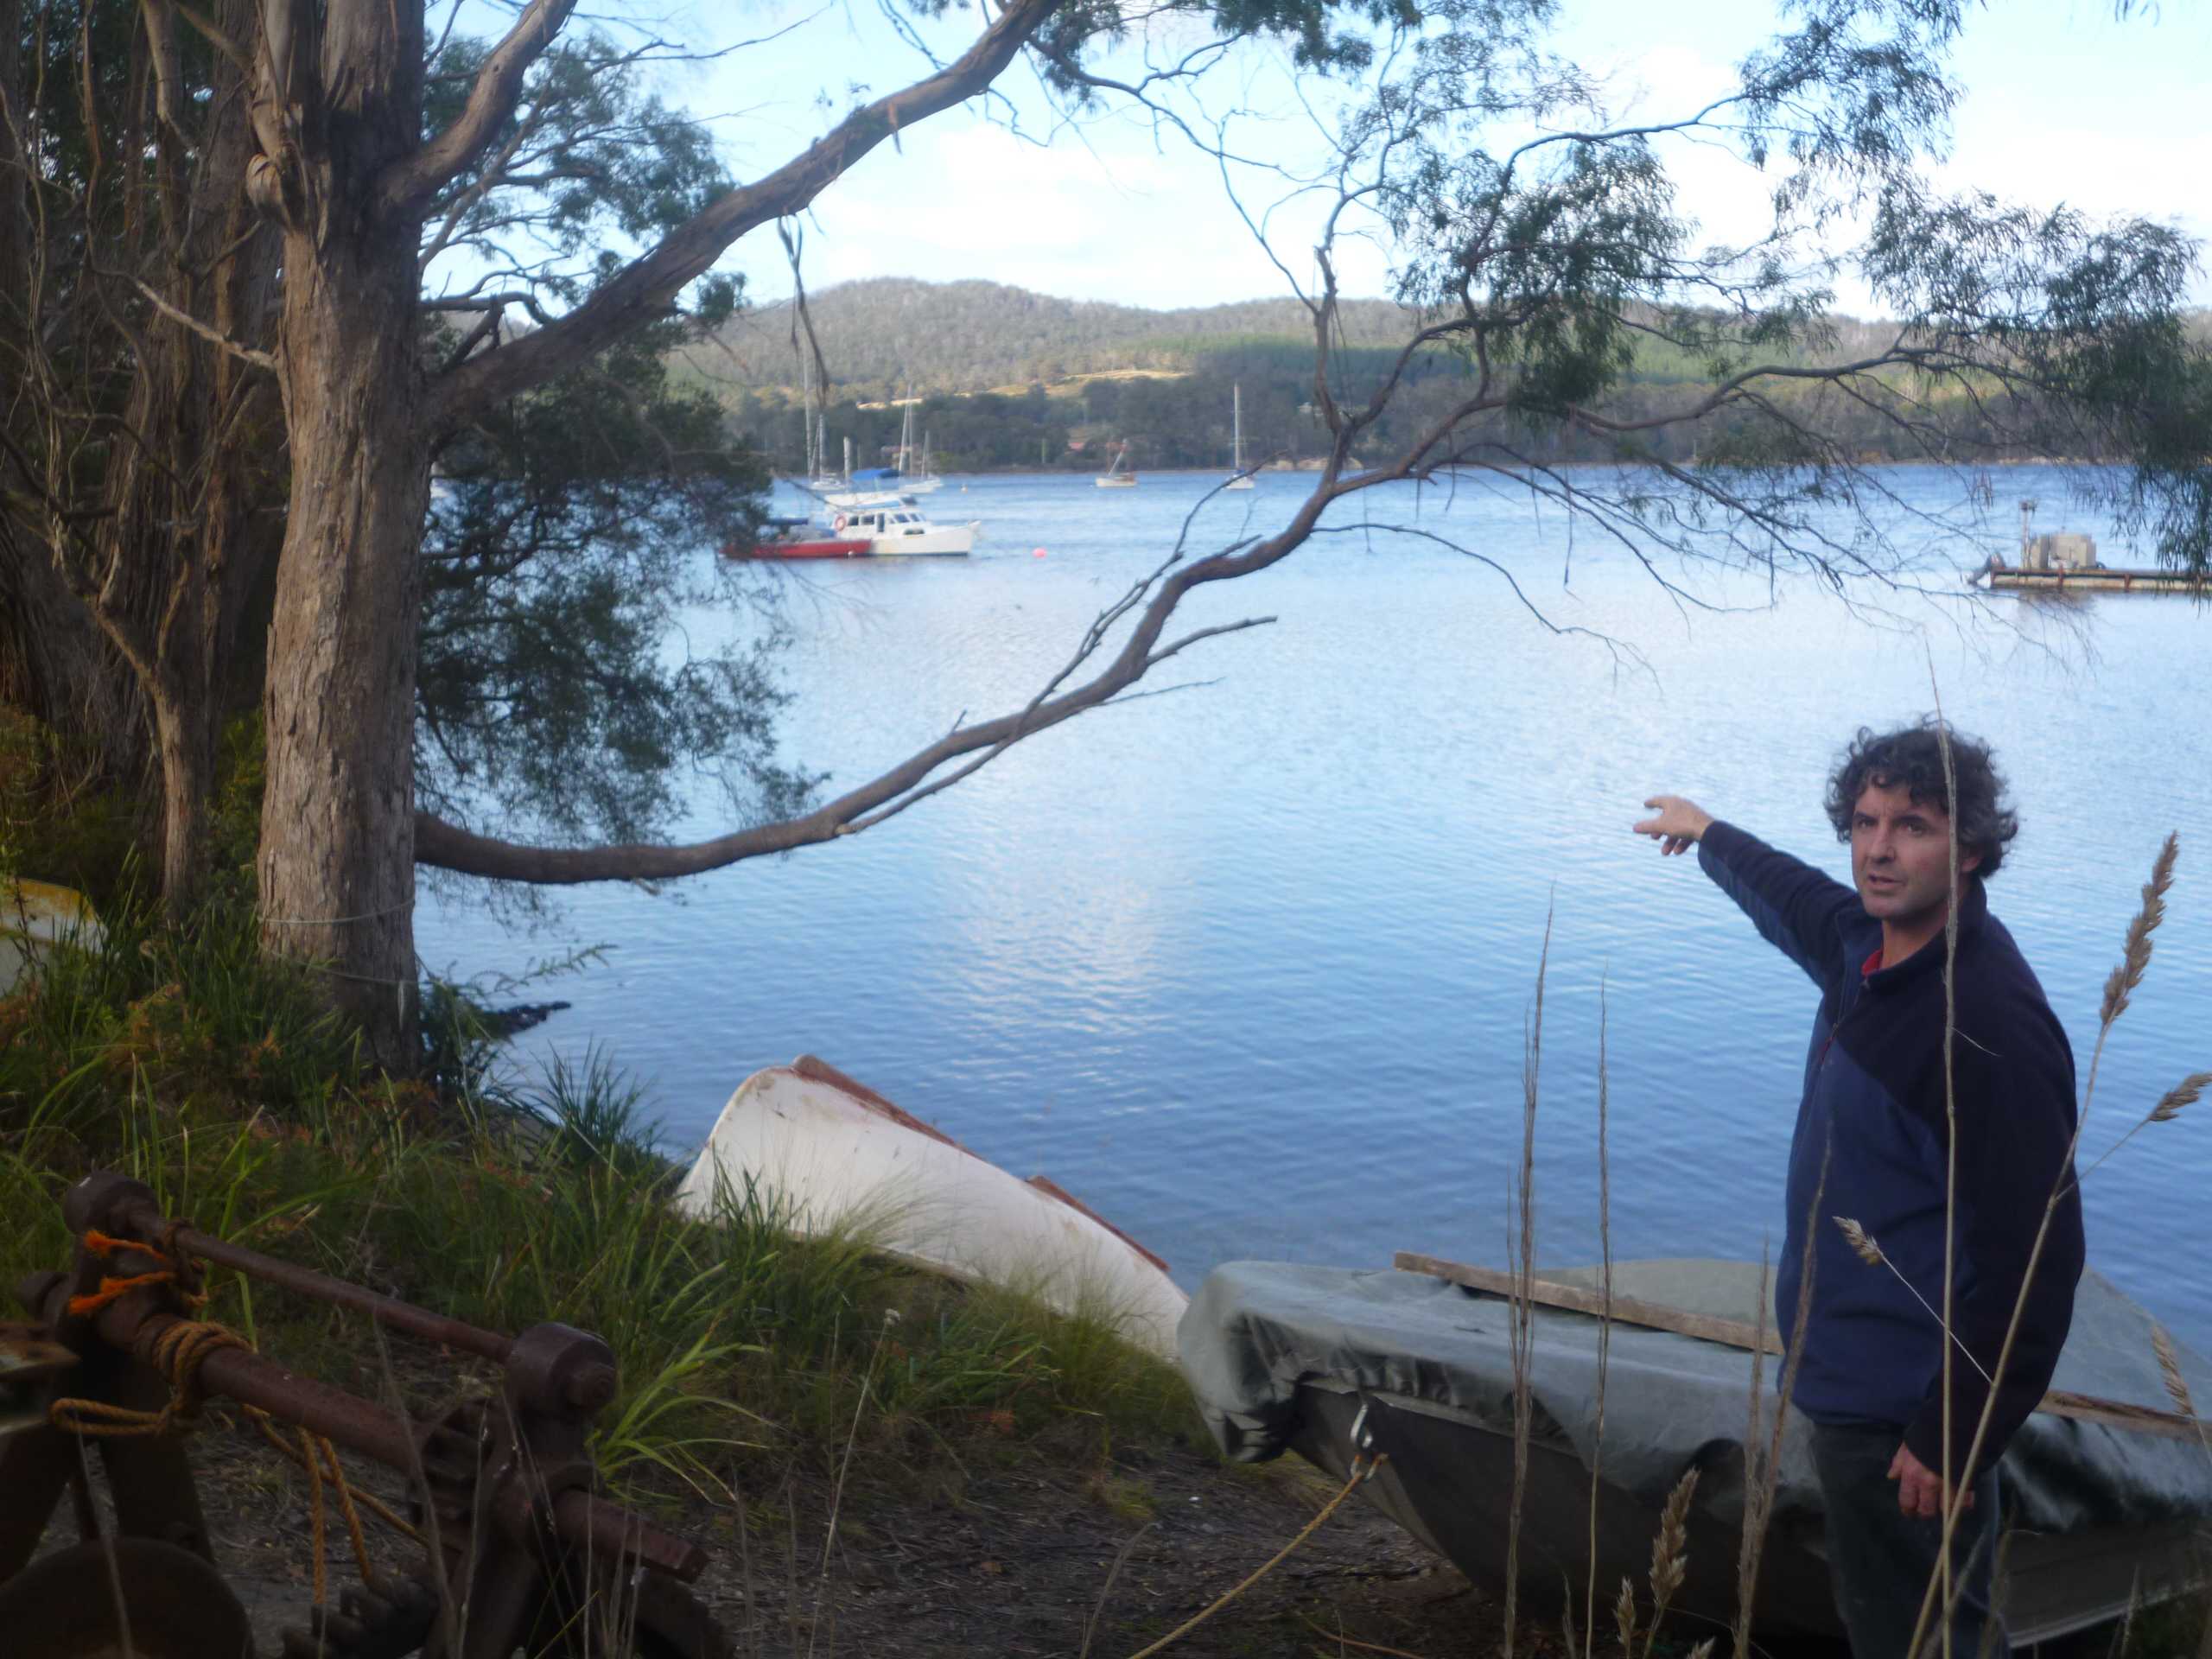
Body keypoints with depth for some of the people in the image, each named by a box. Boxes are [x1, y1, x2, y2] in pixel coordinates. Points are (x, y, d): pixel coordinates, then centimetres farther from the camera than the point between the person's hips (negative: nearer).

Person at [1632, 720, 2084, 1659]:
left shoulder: (1992, 1027, -26)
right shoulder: (1869, 940, 1)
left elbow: (2033, 1262, -25)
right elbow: (1792, 897, 27)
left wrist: (1953, 1441, -21)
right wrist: (1709, 835, 44)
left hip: (1906, 1414, -9)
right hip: (1847, 1374, 9)